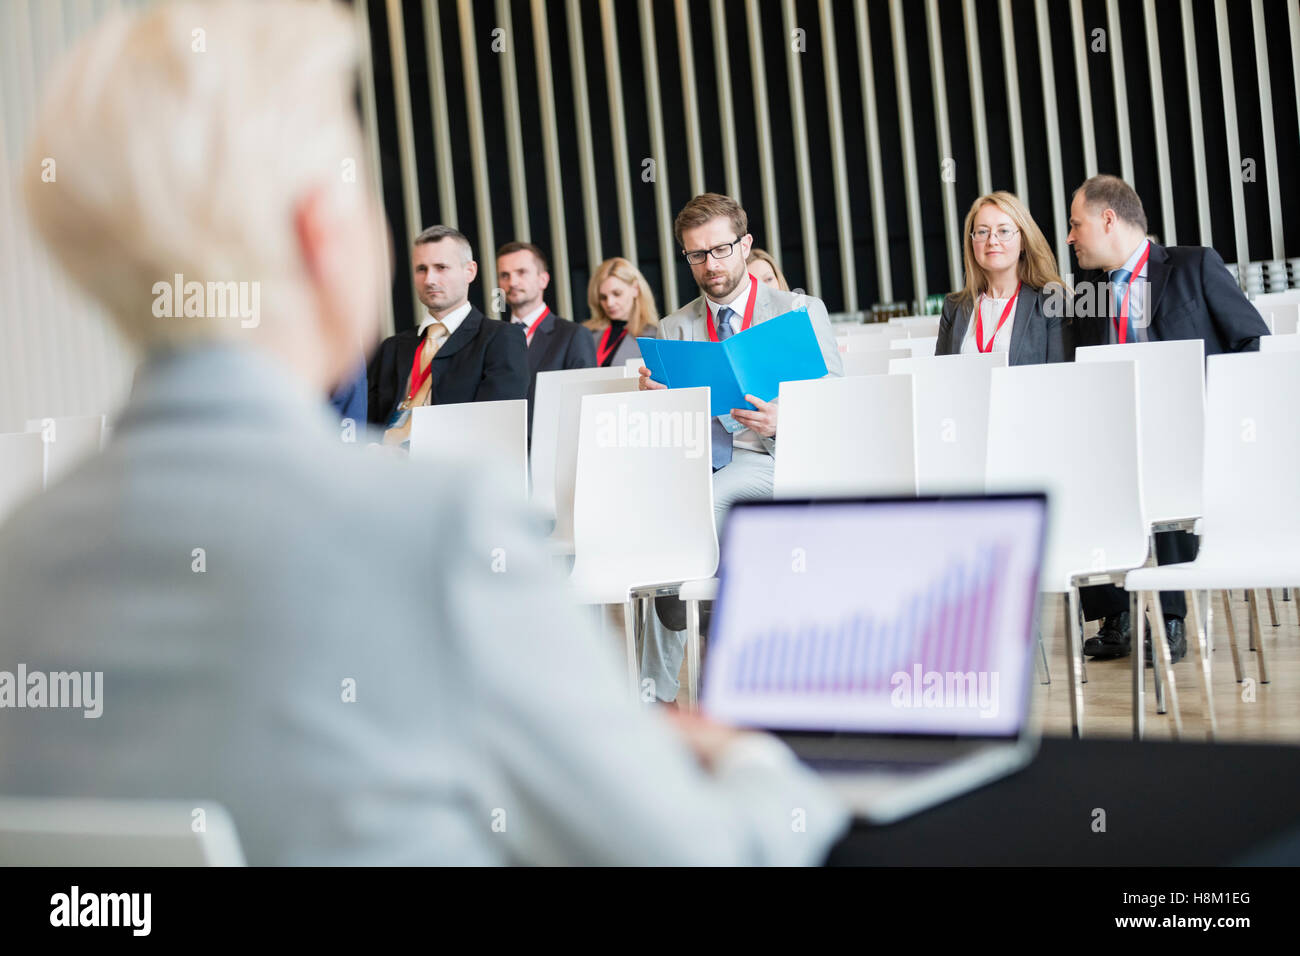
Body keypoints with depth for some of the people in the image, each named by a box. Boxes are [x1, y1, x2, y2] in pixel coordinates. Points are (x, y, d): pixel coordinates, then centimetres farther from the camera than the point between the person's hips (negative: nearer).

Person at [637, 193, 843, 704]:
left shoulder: (801, 311, 10)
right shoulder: (675, 328, 20)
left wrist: (781, 422, -18)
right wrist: (650, 396, -9)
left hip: (768, 459, -3)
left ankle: (662, 685, -23)